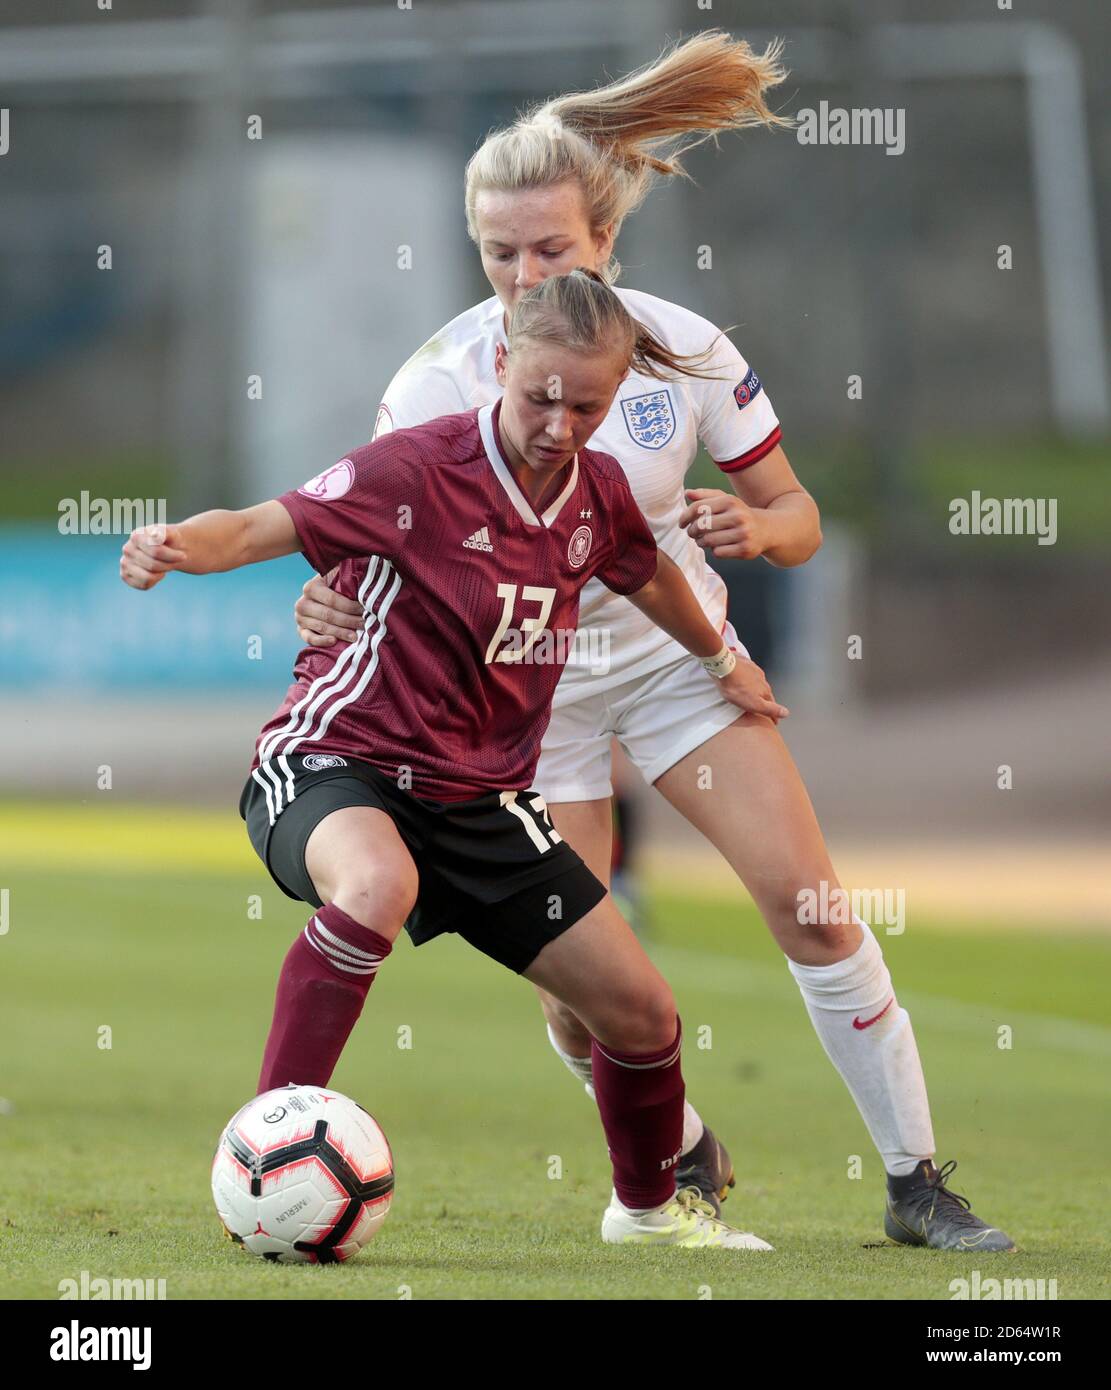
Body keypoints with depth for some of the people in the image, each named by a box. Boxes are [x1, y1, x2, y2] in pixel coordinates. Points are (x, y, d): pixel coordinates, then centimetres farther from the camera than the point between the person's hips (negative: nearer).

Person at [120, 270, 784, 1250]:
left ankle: (650, 1205, 37)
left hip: (479, 800, 7)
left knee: (642, 1012, 7)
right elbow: (263, 528, -25)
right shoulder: (422, 470, -19)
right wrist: (180, 544, -47)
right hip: (333, 765, -7)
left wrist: (722, 660, 41)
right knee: (377, 886, -43)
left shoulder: (598, 492, 1)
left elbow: (647, 575, 24)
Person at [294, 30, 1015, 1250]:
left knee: (810, 907, -13)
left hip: (677, 652, 1)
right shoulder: (438, 382, -19)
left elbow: (796, 518, -6)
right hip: (526, 681, -1)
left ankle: (916, 1188, -1)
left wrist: (757, 526, -30)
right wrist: (333, 603, -38)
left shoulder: (683, 350, -15)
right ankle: (685, 1161, 25)